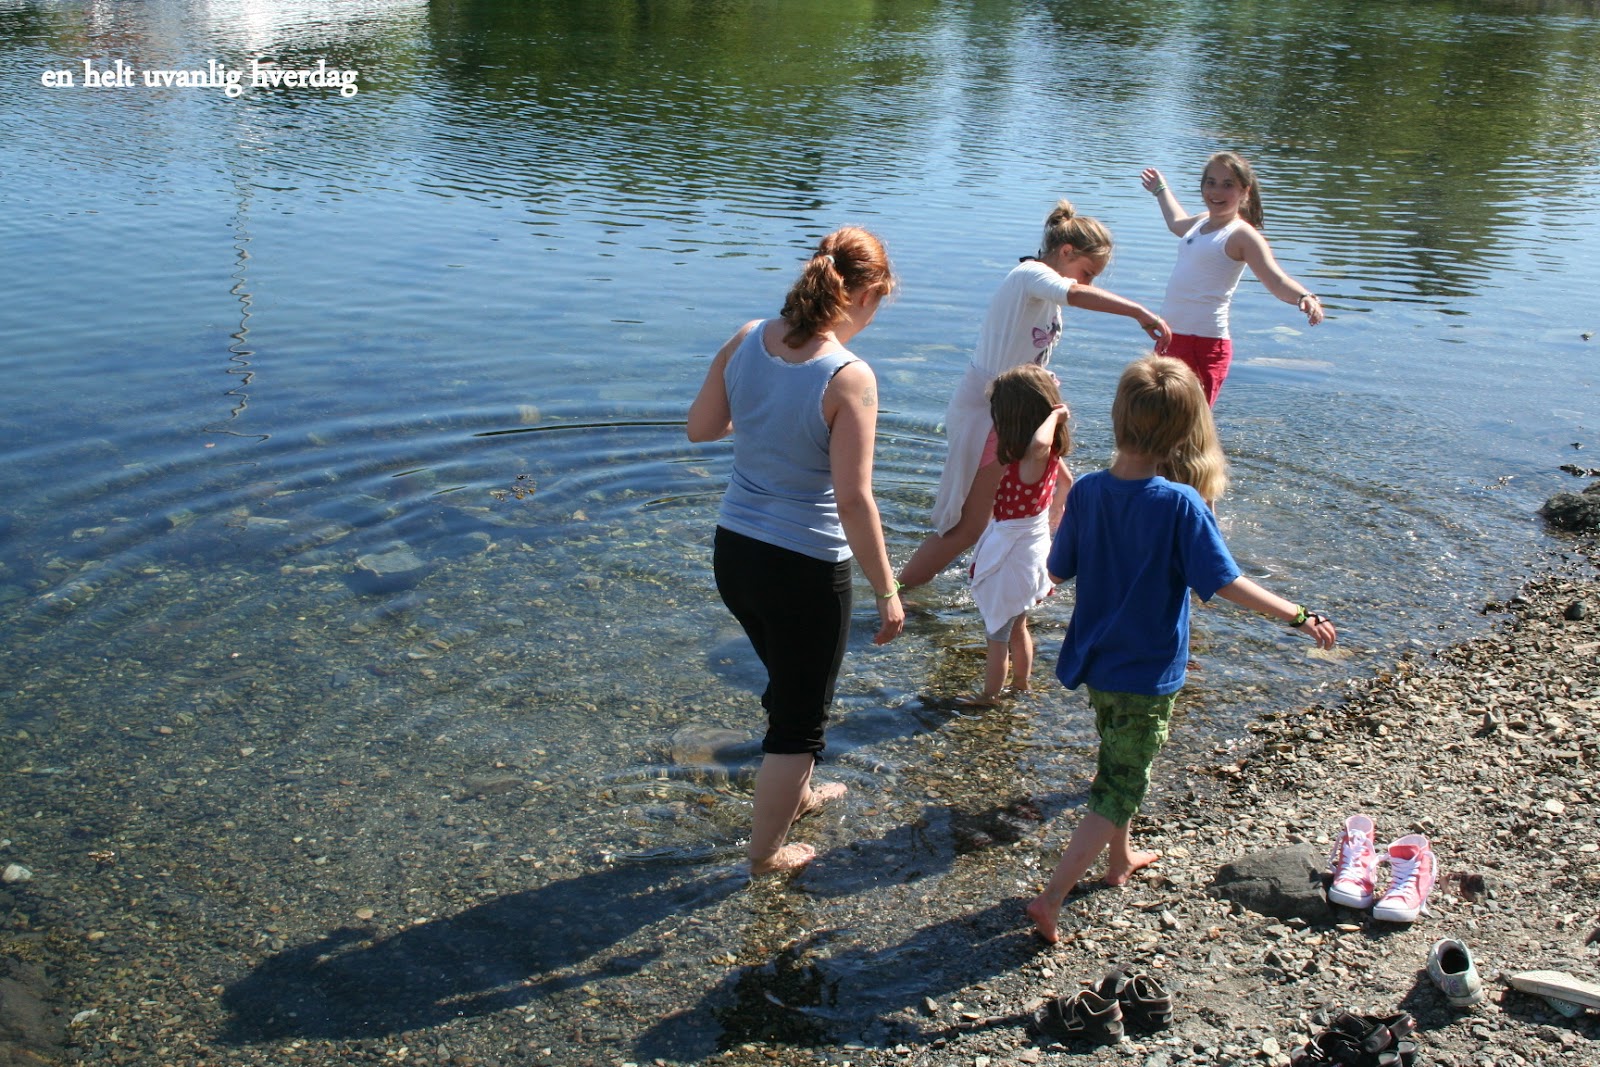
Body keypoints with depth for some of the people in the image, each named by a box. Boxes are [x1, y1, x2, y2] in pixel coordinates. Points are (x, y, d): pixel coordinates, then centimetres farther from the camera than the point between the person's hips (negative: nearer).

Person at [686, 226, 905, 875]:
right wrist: (886, 593, -12)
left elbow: (700, 428, 8)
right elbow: (853, 499, -22)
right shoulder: (848, 377, -22)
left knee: (791, 682, 31)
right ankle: (767, 852, 32)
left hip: (733, 551, 7)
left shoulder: (746, 340, -4)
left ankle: (794, 792, 54)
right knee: (800, 715, 15)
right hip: (804, 570, -7)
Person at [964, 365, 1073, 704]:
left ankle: (990, 697, 25)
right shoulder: (1051, 454, -4)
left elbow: (1039, 444, -57)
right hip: (1034, 543, 9)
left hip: (1013, 550, -9)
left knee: (998, 634, 10)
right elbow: (1066, 481, 16)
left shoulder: (1032, 458, -31)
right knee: (1017, 625, 27)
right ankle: (1021, 685, 42)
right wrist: (1054, 513, 26)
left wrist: (1054, 416, -39)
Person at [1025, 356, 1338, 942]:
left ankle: (1120, 858, 48)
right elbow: (1227, 583, -21)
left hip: (1094, 660, 6)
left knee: (1116, 767, 28)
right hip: (1146, 674, -6)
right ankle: (1051, 898, 3)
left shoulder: (1086, 491, -9)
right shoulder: (1180, 504, -22)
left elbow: (1058, 571, 1)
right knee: (1119, 793, 6)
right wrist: (1300, 617, -11)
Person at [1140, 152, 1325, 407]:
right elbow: (1177, 222, 43)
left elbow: (1276, 280, -21)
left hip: (1205, 342, -9)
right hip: (1171, 335, 9)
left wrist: (1304, 298, -42)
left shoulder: (1242, 235, -9)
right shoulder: (1201, 222, 16)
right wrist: (1161, 189, 59)